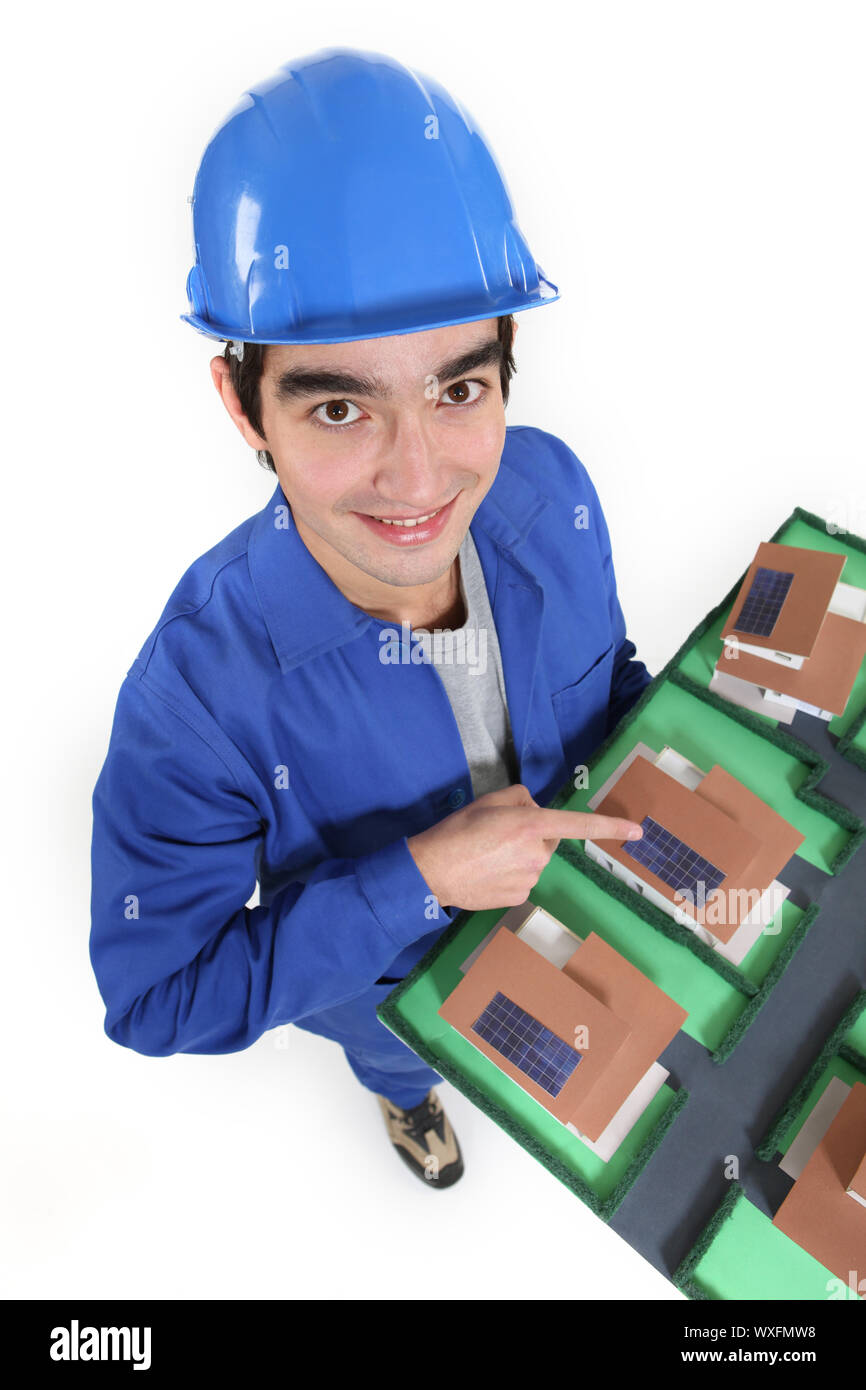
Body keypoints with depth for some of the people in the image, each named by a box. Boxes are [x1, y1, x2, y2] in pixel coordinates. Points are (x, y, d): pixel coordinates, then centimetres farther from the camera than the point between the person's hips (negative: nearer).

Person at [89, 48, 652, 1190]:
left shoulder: (551, 491, -29)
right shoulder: (197, 694, -43)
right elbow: (159, 997, -32)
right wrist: (418, 877, -40)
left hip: (545, 893, 4)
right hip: (384, 978, -3)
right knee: (407, 1056, 35)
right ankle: (405, 1099, 75)